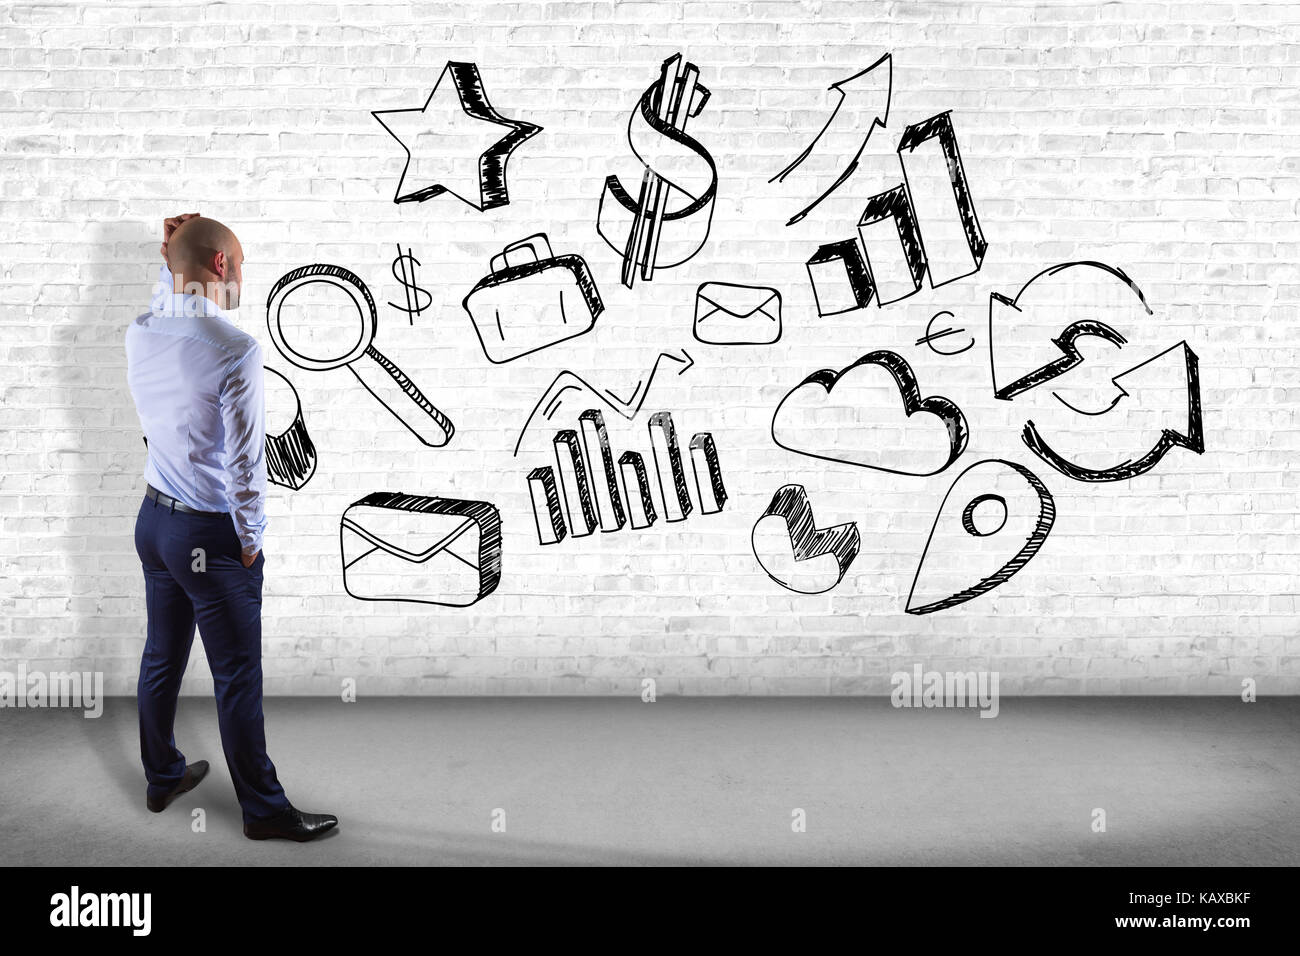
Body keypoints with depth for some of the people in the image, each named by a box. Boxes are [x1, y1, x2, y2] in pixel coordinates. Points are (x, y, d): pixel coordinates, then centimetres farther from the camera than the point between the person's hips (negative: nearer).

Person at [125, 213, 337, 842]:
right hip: (211, 536, -8)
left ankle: (162, 777, 40)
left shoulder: (140, 336, -1)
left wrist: (171, 258, 16)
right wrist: (250, 540, -9)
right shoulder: (234, 350, -23)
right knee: (237, 678, 4)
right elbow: (246, 460, -20)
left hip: (153, 521, 8)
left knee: (161, 659, 21)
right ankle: (263, 810, 18)